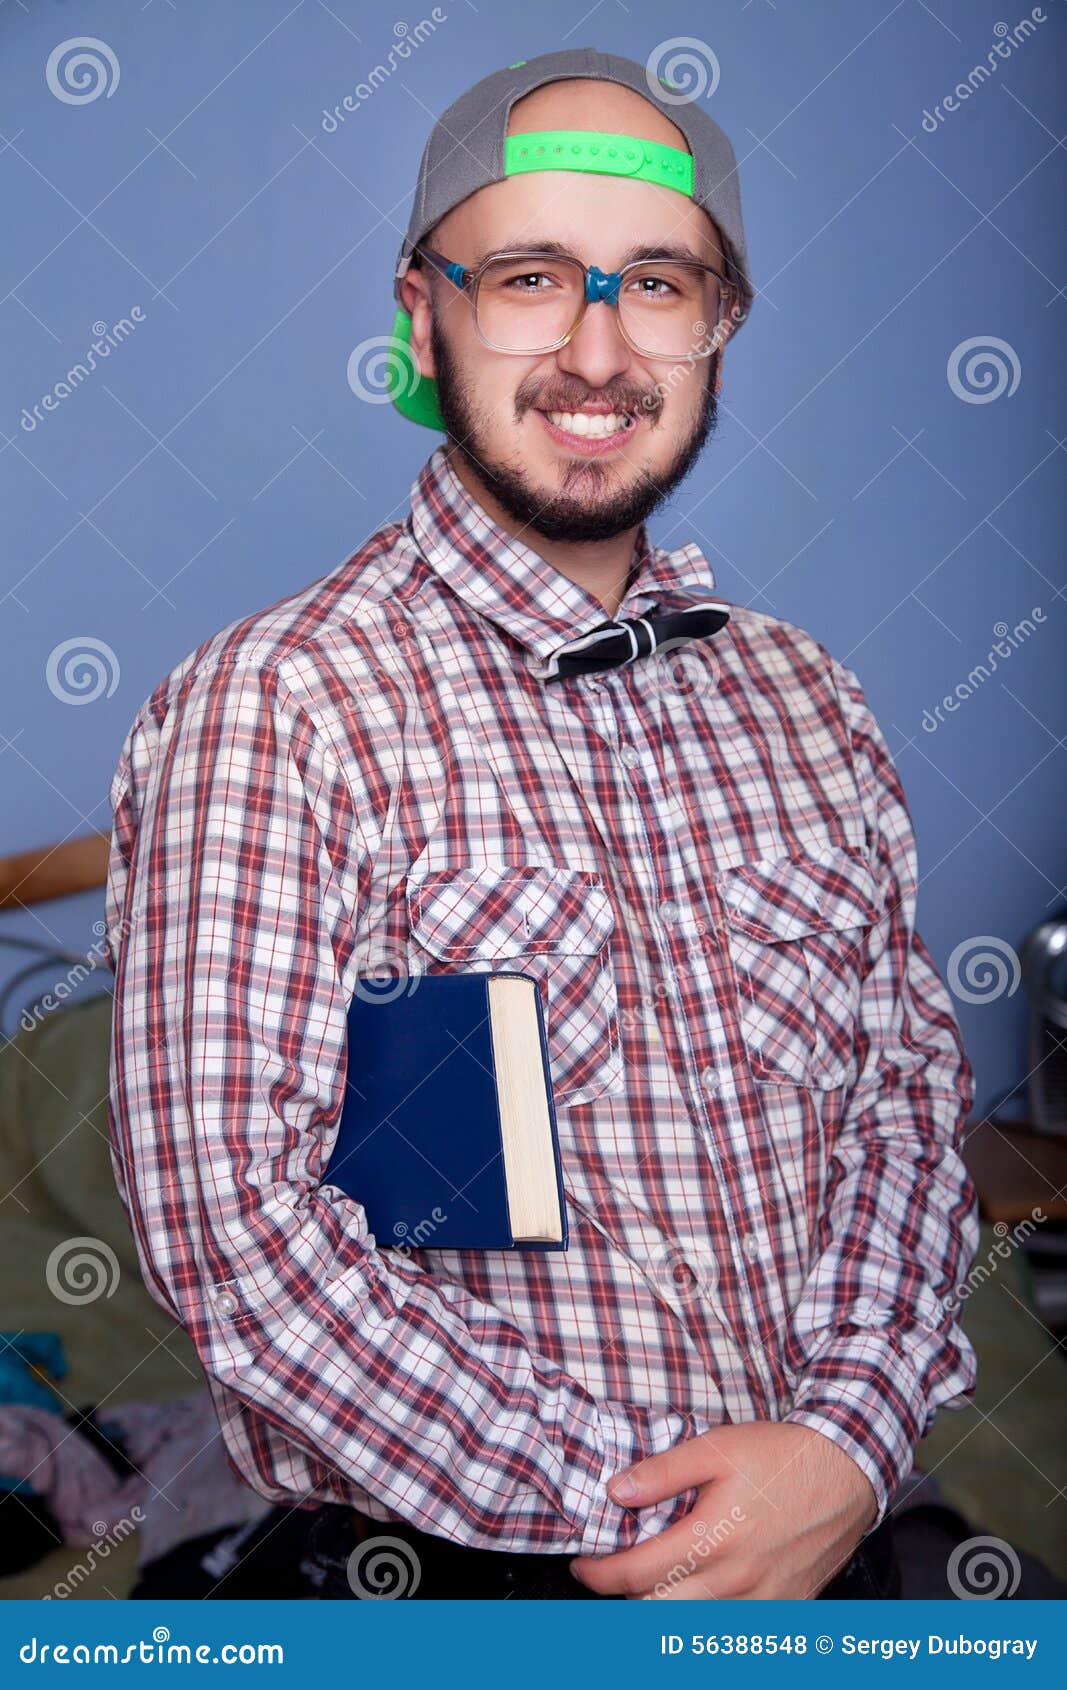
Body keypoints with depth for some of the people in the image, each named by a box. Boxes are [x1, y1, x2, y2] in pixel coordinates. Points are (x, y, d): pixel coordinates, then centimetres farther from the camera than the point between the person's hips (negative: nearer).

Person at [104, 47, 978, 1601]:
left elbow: (911, 1082, 3)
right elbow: (227, 1211, -20)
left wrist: (850, 1441, -13)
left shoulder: (804, 698, 3)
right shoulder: (272, 712, -15)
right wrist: (628, 1517, -18)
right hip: (483, 1574, -5)